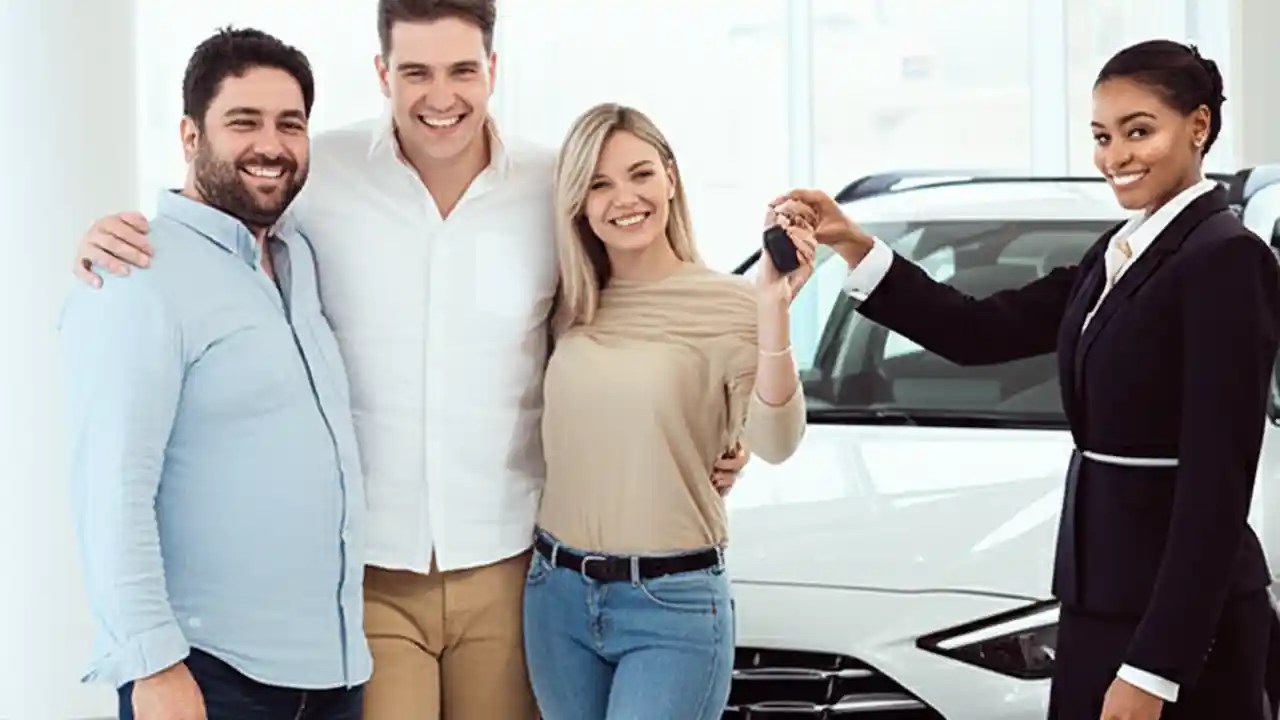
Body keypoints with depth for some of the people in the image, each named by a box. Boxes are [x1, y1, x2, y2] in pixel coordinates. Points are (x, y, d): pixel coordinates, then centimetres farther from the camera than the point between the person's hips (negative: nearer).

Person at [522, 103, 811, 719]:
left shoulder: (728, 304, -7)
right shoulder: (571, 308, 8)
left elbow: (774, 444, -20)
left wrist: (773, 310, -31)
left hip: (673, 604, -5)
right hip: (557, 594, 5)